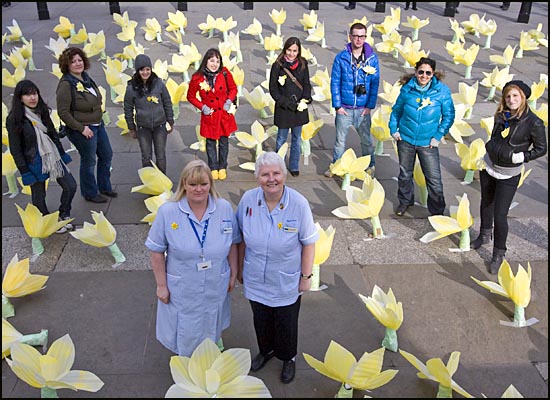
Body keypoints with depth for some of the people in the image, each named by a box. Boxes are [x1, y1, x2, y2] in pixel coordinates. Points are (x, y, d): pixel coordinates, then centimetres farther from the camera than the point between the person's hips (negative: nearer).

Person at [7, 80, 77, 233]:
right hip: (34, 162, -5)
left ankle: (64, 215, 29)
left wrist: (62, 154, 12)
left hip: (53, 157, 5)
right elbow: (15, 149, -12)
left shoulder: (42, 111, 1)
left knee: (71, 186, 7)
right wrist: (25, 172, -14)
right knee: (39, 196, 11)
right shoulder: (13, 119, -14)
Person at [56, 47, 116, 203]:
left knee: (106, 155, 19)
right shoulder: (66, 84, -20)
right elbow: (63, 112, -22)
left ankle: (104, 187, 39)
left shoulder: (85, 77, 4)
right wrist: (81, 128, -21)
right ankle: (90, 193, 26)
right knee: (89, 161, 6)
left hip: (98, 125, 9)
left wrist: (99, 118, 12)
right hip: (83, 130, -9)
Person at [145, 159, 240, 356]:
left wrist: (233, 274, 5)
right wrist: (161, 285, -8)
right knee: (186, 333, 19)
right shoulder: (167, 211, -18)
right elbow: (157, 251, -10)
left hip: (216, 287, 2)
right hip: (182, 289, -2)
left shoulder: (224, 208, -12)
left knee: (212, 325, 27)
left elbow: (232, 243, 0)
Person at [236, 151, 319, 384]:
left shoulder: (299, 204, -23)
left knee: (286, 324, 19)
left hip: (286, 284, -2)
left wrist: (306, 276, -9)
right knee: (261, 320, 25)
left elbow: (308, 243, -13)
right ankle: (266, 350, 55)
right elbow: (242, 239, -2)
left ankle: (288, 358, 49)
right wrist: (240, 268, 6)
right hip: (255, 280, 3)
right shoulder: (248, 199, -16)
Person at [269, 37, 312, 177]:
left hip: (299, 108, 3)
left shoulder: (302, 64, 1)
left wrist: (305, 99, -11)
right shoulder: (277, 65, -9)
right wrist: (288, 104, -14)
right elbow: (273, 89, -8)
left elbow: (307, 84, 8)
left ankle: (294, 167, 27)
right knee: (281, 139, 7)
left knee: (297, 139, 13)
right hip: (283, 108, -3)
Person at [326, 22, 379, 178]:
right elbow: (335, 82, -2)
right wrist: (337, 105, -6)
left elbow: (375, 83, 0)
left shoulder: (372, 58, -2)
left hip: (363, 108, 1)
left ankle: (370, 166, 31)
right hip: (344, 108, -1)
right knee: (340, 139, 9)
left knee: (366, 139, 13)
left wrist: (370, 106, -5)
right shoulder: (341, 58, -4)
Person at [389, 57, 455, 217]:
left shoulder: (442, 90, -9)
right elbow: (397, 110, 10)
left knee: (434, 179, -1)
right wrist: (393, 129, 1)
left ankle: (437, 212, 17)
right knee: (405, 173, 18)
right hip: (405, 139, 2)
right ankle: (405, 201, 42)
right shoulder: (407, 88, -4)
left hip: (428, 143, -2)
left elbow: (448, 116, -2)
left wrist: (438, 136, -7)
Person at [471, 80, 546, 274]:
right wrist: (487, 148, 10)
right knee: (486, 204, 22)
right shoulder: (501, 115, -2)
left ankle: (499, 253, 12)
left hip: (508, 175, -5)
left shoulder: (533, 122, -17)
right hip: (488, 167, 5)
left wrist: (522, 157, -19)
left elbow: (541, 148, -7)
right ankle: (484, 235, 46)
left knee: (500, 214, -5)